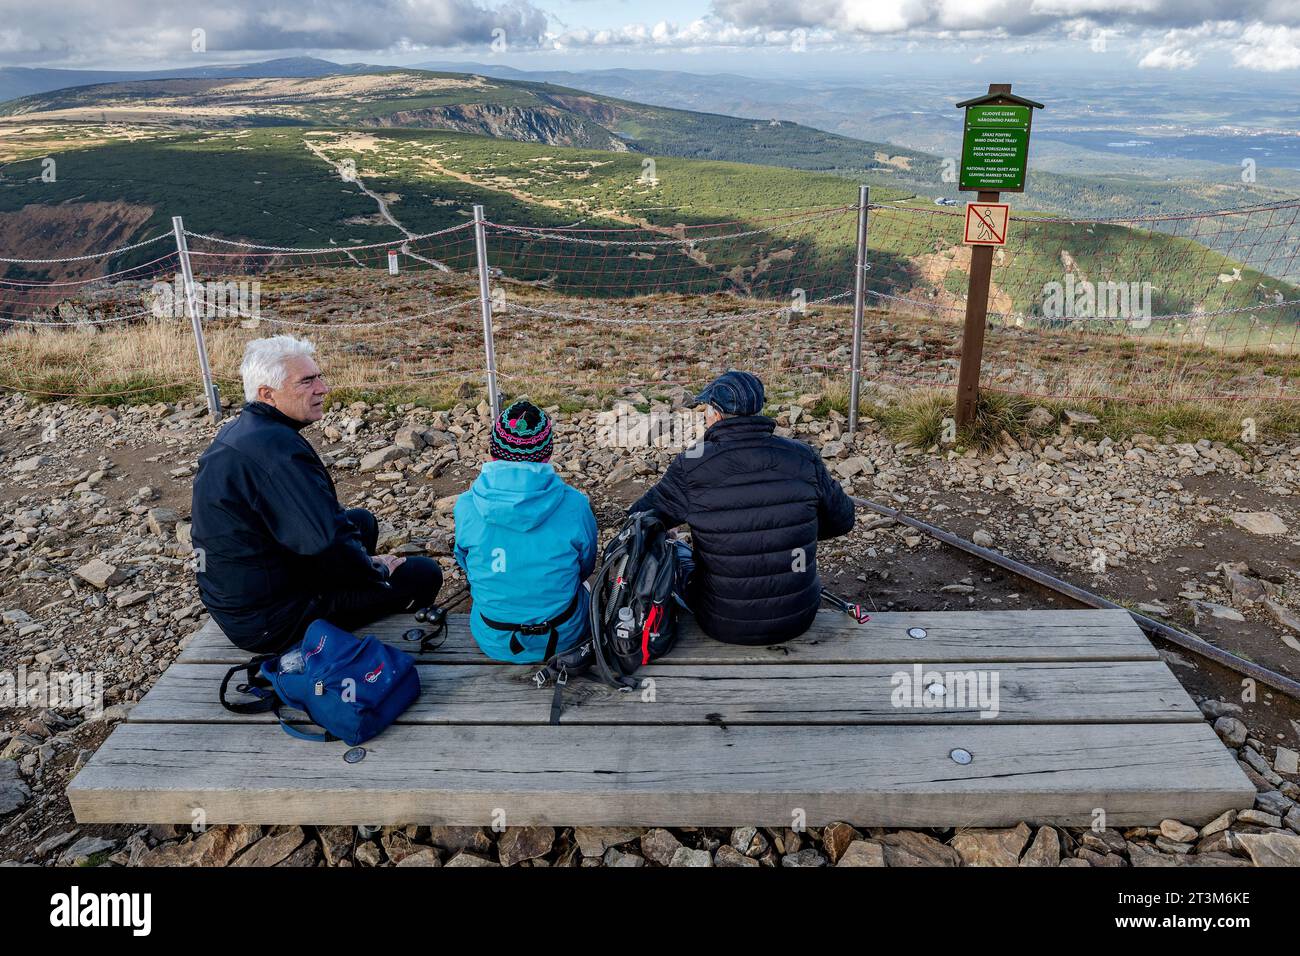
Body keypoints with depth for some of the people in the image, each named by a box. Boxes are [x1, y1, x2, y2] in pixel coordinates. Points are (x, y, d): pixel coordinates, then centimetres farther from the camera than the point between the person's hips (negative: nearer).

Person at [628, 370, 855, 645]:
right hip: (799, 619, 3)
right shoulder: (803, 457, -9)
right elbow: (842, 520, 4)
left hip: (725, 627, -2)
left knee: (677, 551, 25)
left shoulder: (691, 466, -16)